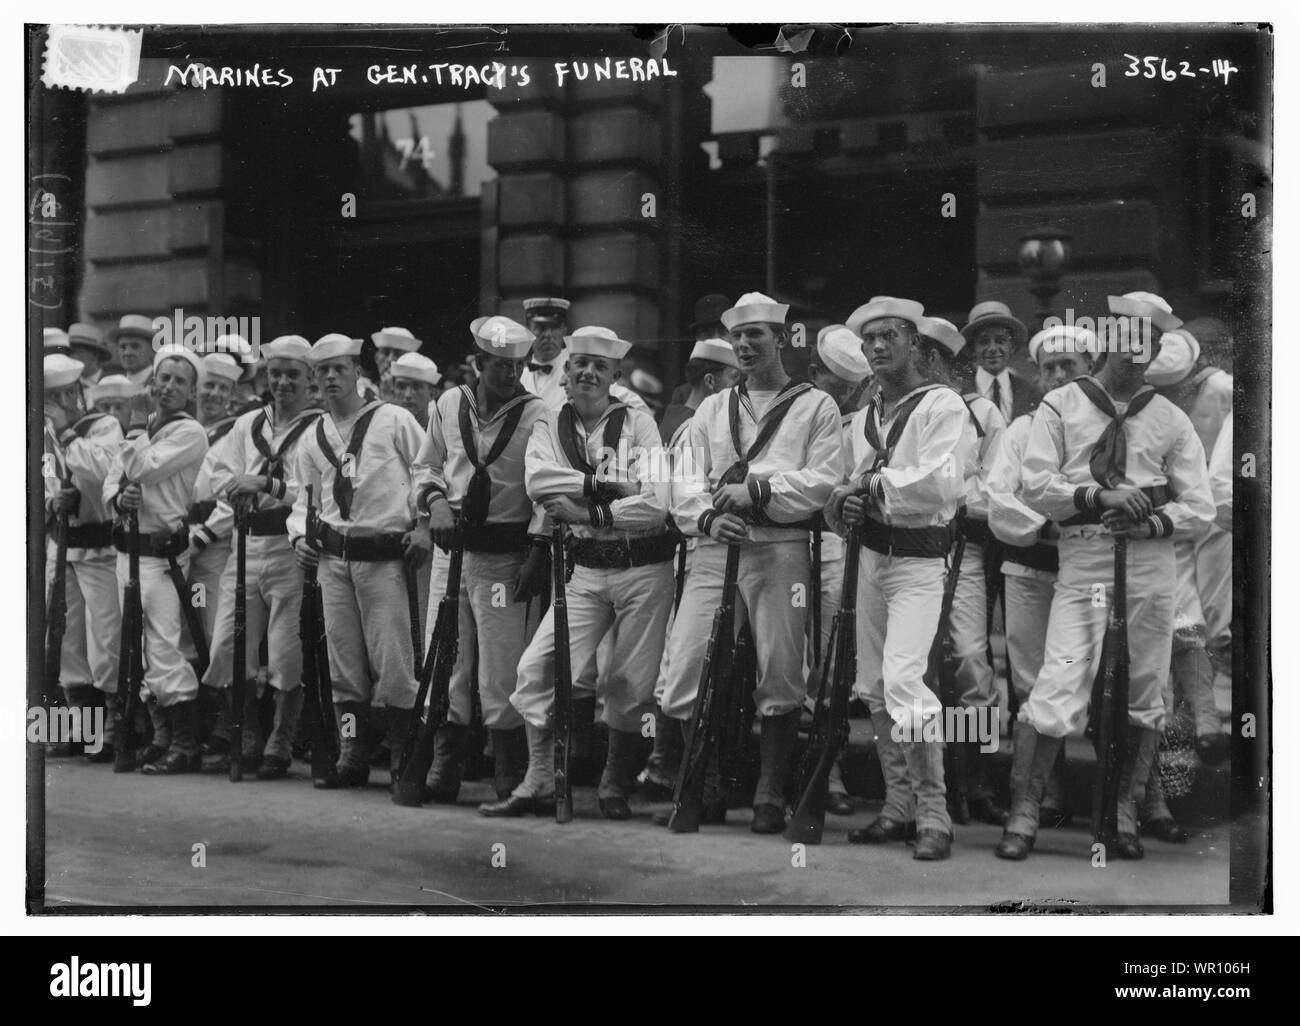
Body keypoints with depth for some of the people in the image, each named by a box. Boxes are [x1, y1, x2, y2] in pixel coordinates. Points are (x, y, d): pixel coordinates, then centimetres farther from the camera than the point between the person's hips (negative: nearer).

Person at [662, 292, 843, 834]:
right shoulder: (711, 409, 22)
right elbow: (685, 482, 11)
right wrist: (706, 517, -9)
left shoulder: (815, 407, 8)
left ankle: (770, 796, 11)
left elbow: (825, 481, -5)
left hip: (780, 549, -3)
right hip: (714, 548, 4)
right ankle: (707, 790, 12)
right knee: (684, 675, -4)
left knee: (780, 677, -1)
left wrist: (756, 490, -13)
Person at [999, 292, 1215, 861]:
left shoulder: (1170, 420, 11)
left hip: (1151, 556, 3)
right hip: (1082, 557, -3)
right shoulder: (1061, 405, 7)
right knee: (1058, 687, -12)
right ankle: (1023, 816, -7)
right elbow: (1034, 484, -1)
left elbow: (1199, 505, 9)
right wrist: (1100, 498, -14)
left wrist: (1152, 523, -10)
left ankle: (1125, 814, 18)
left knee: (1145, 691, 6)